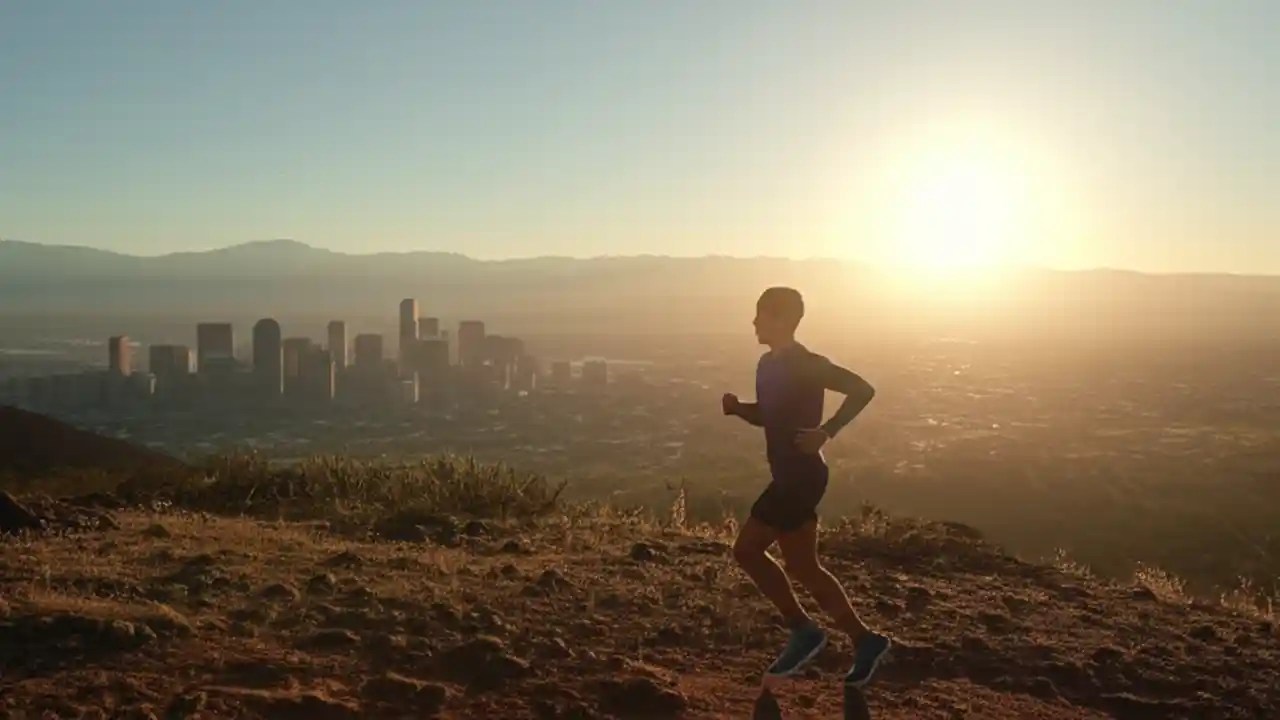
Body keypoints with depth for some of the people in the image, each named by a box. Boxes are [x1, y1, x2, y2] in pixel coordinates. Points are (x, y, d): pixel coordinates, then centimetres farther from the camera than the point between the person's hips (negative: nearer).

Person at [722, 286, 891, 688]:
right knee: (803, 567, 12)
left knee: (747, 550, -2)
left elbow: (862, 390, -20)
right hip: (789, 476, 9)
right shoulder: (769, 365, 11)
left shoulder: (806, 365, -17)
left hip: (801, 476, -9)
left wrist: (825, 432, -24)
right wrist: (736, 407, 2)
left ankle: (804, 631, 8)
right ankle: (864, 640, 19)